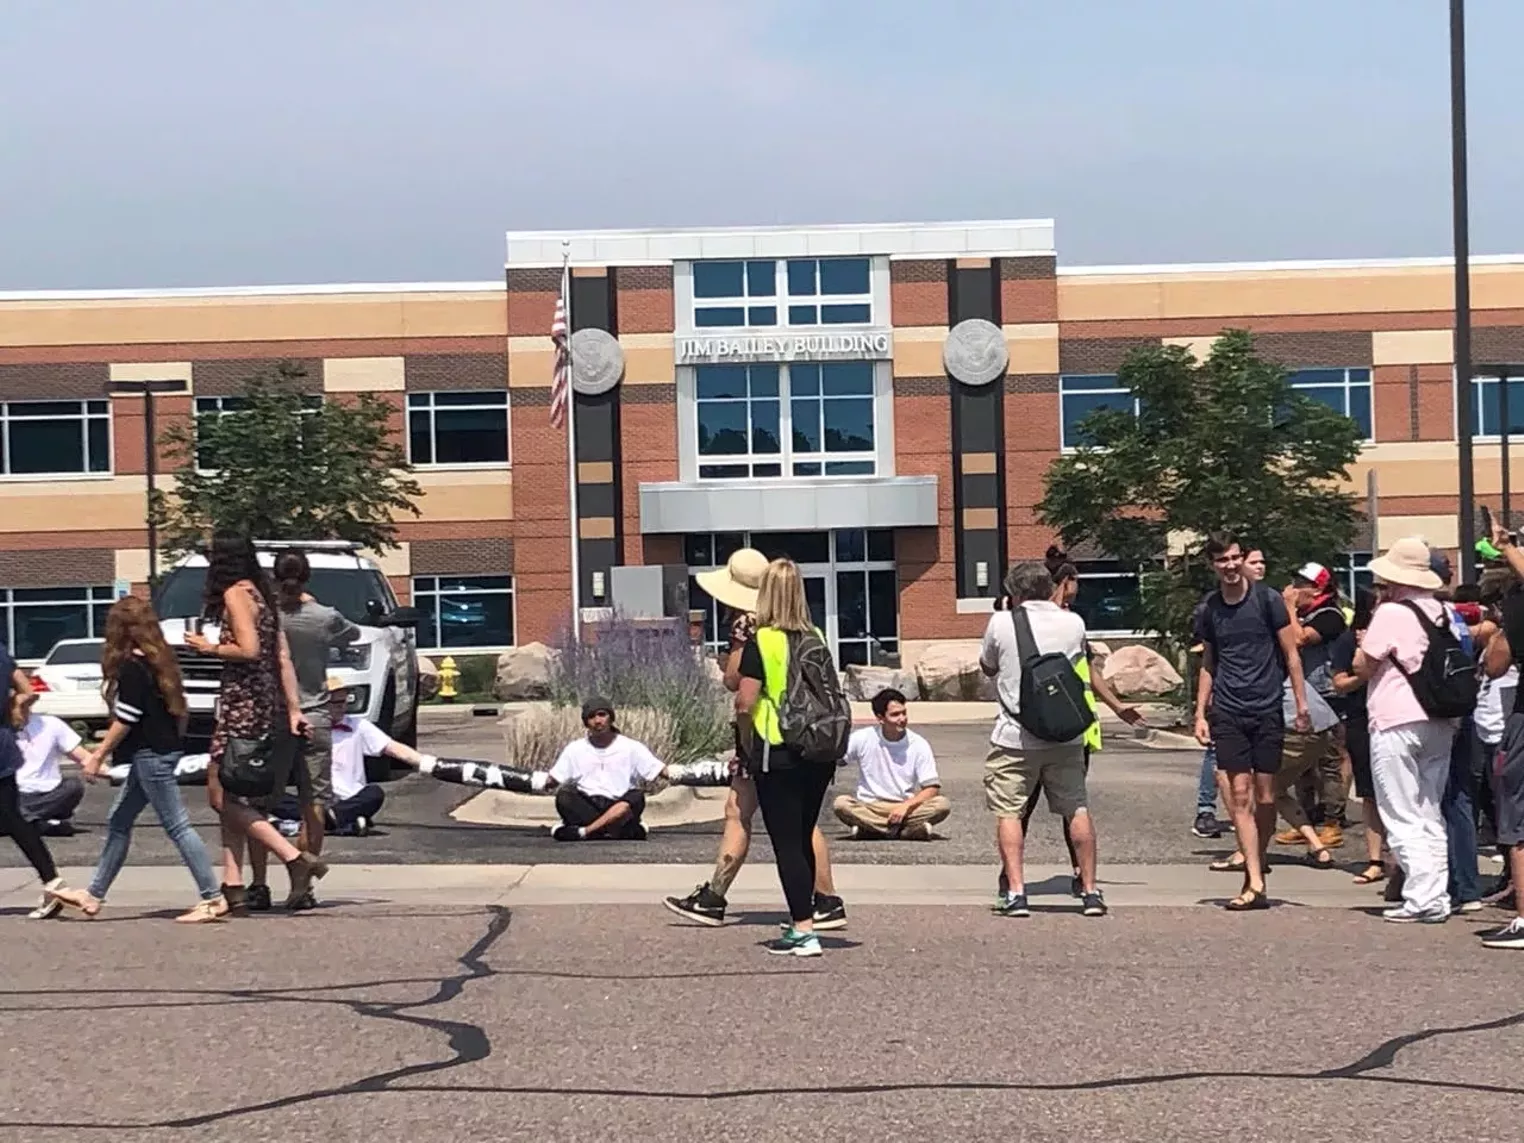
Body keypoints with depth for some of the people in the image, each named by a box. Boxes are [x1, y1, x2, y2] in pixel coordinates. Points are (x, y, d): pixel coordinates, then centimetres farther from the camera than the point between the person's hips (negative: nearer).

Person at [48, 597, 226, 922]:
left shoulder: (131, 667, -15)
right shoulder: (157, 660, 12)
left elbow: (126, 719, -17)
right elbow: (177, 709, 15)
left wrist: (99, 755, -9)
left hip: (150, 754, -10)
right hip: (164, 749, 10)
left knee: (177, 825, -8)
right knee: (119, 822, 16)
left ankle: (212, 898, -7)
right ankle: (93, 895, 23)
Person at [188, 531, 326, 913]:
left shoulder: (235, 594, -10)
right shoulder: (260, 593, 16)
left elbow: (249, 650, -20)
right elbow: (283, 658, 12)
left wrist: (209, 647, -5)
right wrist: (294, 708, 10)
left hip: (244, 702, -9)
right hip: (267, 700, 9)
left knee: (222, 795, -5)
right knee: (232, 797, 12)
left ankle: (297, 859, -14)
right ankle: (233, 887, 11)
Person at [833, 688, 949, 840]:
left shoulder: (919, 744, -2)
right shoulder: (862, 738, -2)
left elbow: (932, 788, -6)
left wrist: (906, 806, -21)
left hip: (907, 809, 0)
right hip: (868, 809, 0)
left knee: (943, 804, -27)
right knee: (840, 804, -31)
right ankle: (908, 830, -30)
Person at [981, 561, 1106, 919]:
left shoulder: (1001, 623, -5)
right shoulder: (1073, 623, 2)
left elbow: (987, 667, 12)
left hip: (1015, 738, -2)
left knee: (1008, 812, 4)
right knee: (1078, 810, 10)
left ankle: (1015, 892, -4)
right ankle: (1090, 891, 12)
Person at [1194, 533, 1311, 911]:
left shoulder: (1268, 600, -2)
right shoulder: (1208, 610, 7)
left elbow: (1291, 655, 2)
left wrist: (1301, 703, -3)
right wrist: (1200, 714, 10)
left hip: (1268, 710, -2)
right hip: (1228, 713, 2)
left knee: (1265, 798, 2)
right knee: (1240, 795, -7)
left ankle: (1256, 865, 20)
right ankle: (1256, 883, -9)